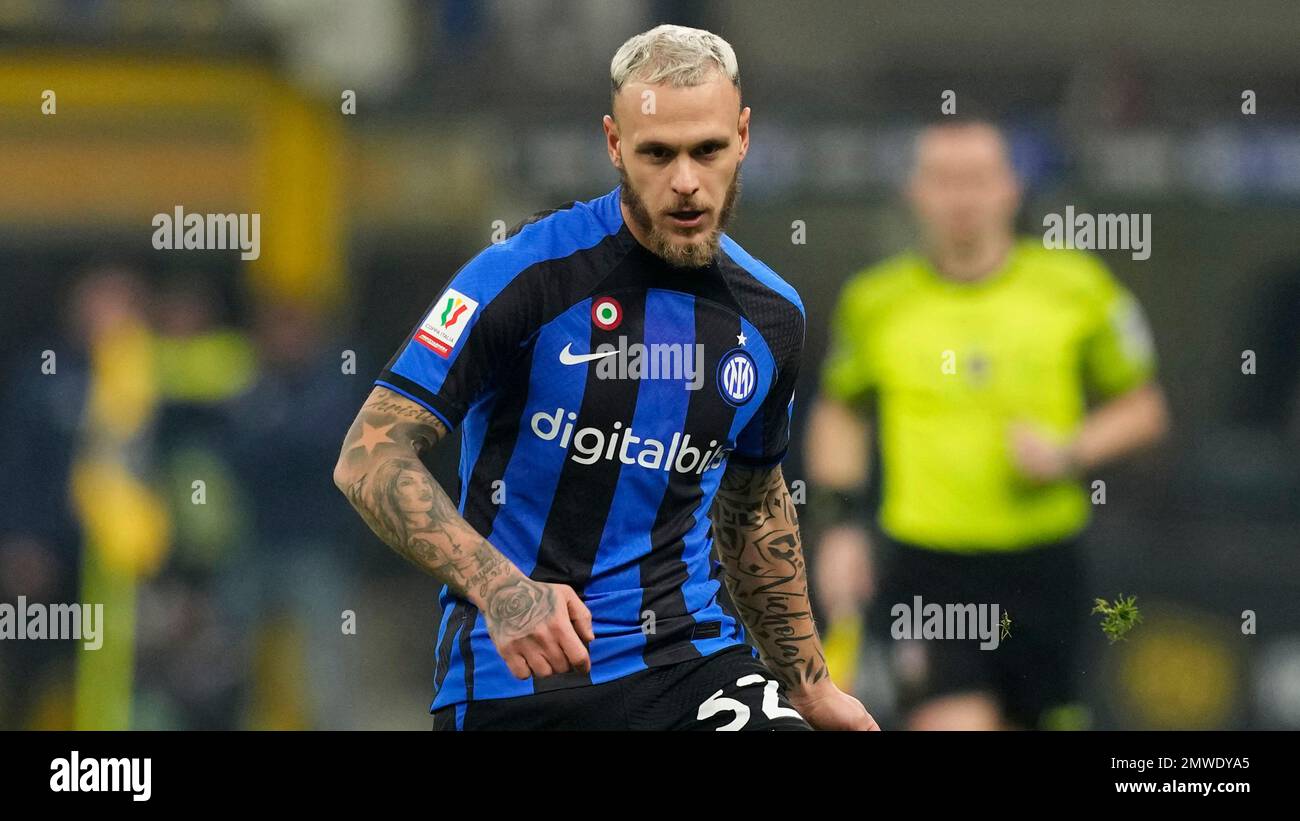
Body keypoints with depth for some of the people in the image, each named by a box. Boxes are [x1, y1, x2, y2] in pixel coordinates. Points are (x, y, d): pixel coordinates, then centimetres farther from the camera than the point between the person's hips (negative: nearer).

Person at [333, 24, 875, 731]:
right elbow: (369, 458, -15)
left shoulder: (769, 315, 6)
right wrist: (499, 588, -27)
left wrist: (808, 685, 24)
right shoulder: (525, 274, -11)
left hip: (690, 656, 4)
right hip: (513, 675, -3)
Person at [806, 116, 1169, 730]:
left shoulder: (1077, 288, 0)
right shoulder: (875, 304, 2)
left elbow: (1143, 409, 9)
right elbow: (840, 414, 18)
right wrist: (839, 528, 8)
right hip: (926, 574, -1)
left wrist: (1071, 455, -9)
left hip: (1042, 567, 1)